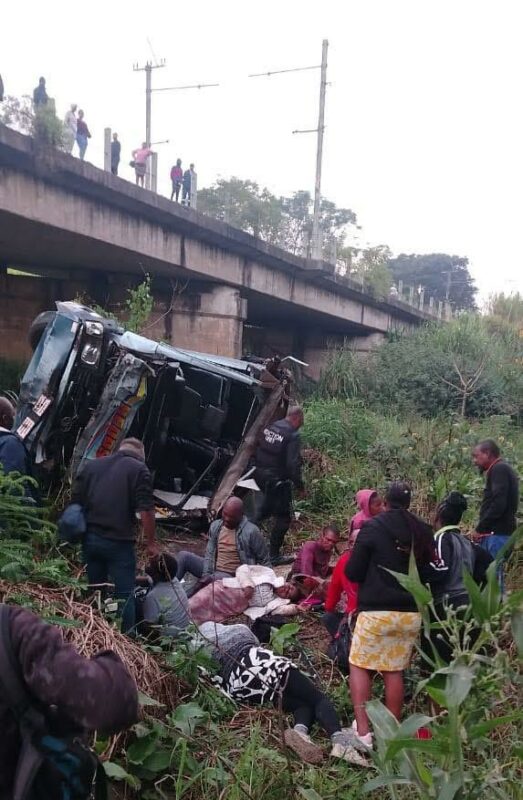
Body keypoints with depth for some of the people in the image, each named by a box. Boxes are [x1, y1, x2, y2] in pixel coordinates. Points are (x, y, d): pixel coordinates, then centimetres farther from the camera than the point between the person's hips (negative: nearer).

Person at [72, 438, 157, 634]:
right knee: (124, 594, 2)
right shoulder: (138, 469, -2)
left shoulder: (91, 465, 14)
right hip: (119, 541, -5)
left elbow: (75, 502, 13)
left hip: (90, 539, 5)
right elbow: (146, 510, -10)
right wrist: (151, 542, -2)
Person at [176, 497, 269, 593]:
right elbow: (209, 554, 7)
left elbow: (264, 561, -3)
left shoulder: (251, 532, -12)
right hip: (213, 570, 6)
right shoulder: (215, 526, 4)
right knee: (183, 556, -13)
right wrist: (206, 575, -8)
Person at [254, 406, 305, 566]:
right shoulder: (292, 435, -18)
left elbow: (257, 450, 12)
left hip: (261, 475, 8)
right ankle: (274, 556, 9)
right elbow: (293, 464, -22)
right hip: (278, 479, -7)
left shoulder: (269, 427, 4)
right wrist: (299, 484, -10)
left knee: (269, 502, 34)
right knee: (283, 517, 5)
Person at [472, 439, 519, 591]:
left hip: (496, 533, -10)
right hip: (500, 531, 10)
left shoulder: (498, 469, -10)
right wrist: (483, 528, 13)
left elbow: (498, 504, -21)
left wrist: (480, 528, -12)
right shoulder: (504, 469, 19)